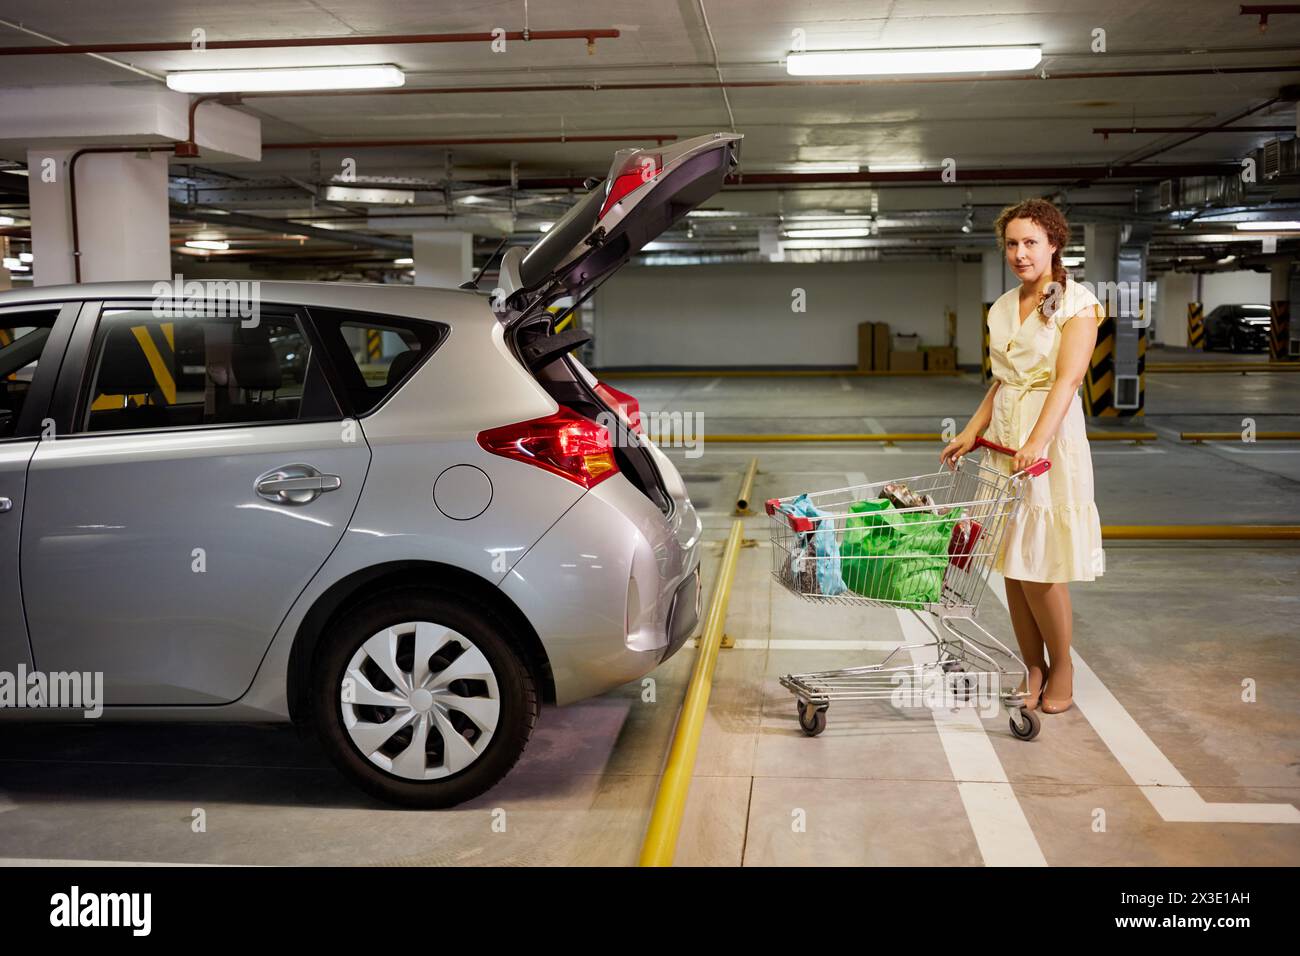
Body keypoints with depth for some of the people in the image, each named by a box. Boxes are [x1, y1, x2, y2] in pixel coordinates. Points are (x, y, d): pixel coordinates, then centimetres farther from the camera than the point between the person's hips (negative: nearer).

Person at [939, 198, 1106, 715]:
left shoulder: (1078, 303, -5)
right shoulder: (1002, 309, 13)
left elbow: (1067, 380, -17)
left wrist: (1036, 442, -29)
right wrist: (971, 433, 9)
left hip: (1053, 440, -6)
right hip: (1003, 439, 6)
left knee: (1041, 568, -5)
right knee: (1012, 566, 6)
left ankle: (1061, 667, 15)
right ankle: (1033, 670, 19)